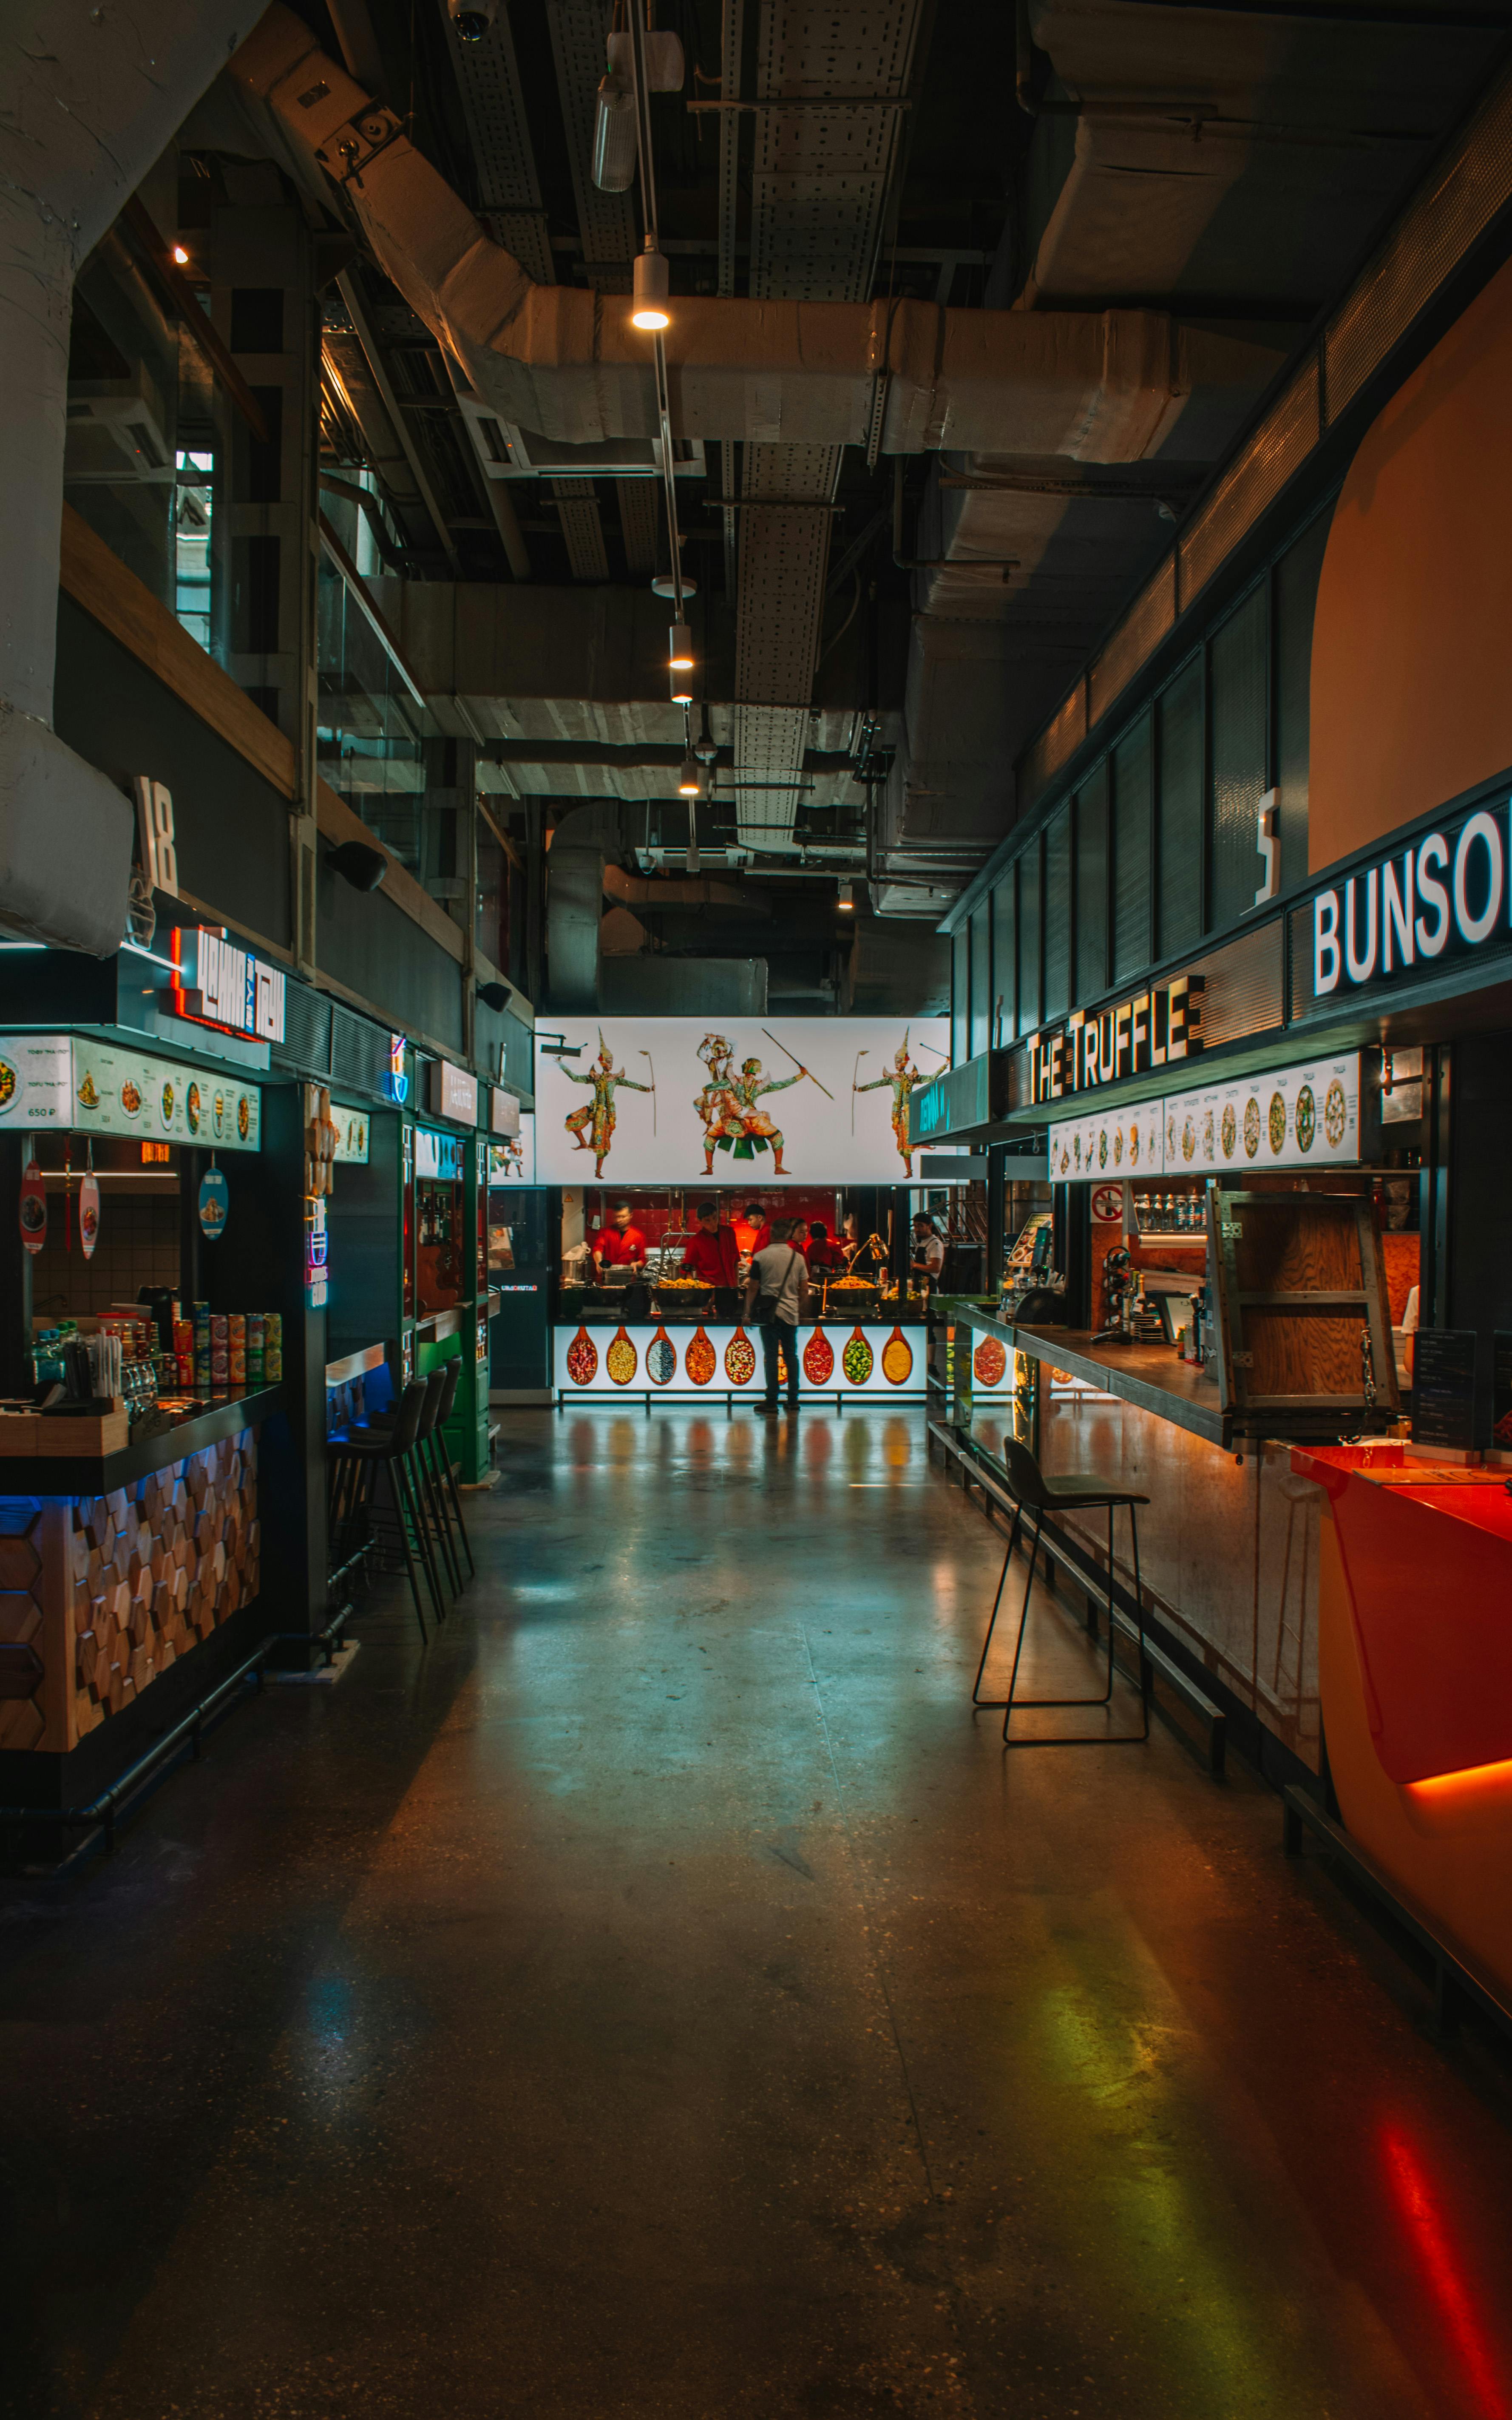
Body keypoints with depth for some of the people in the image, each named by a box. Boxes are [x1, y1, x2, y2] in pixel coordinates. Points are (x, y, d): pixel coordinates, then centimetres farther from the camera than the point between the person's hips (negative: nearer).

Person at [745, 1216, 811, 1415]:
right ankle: (793, 1400, 13)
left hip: (768, 1313, -3)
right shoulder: (798, 1258, 3)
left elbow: (753, 1288, -4)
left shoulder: (761, 1257, -5)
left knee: (771, 1357, 0)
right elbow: (804, 1290, 6)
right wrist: (801, 1312, 19)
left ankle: (772, 1402, 1)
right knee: (791, 1355, 11)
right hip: (791, 1313, 3)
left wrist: (749, 1312, 5)